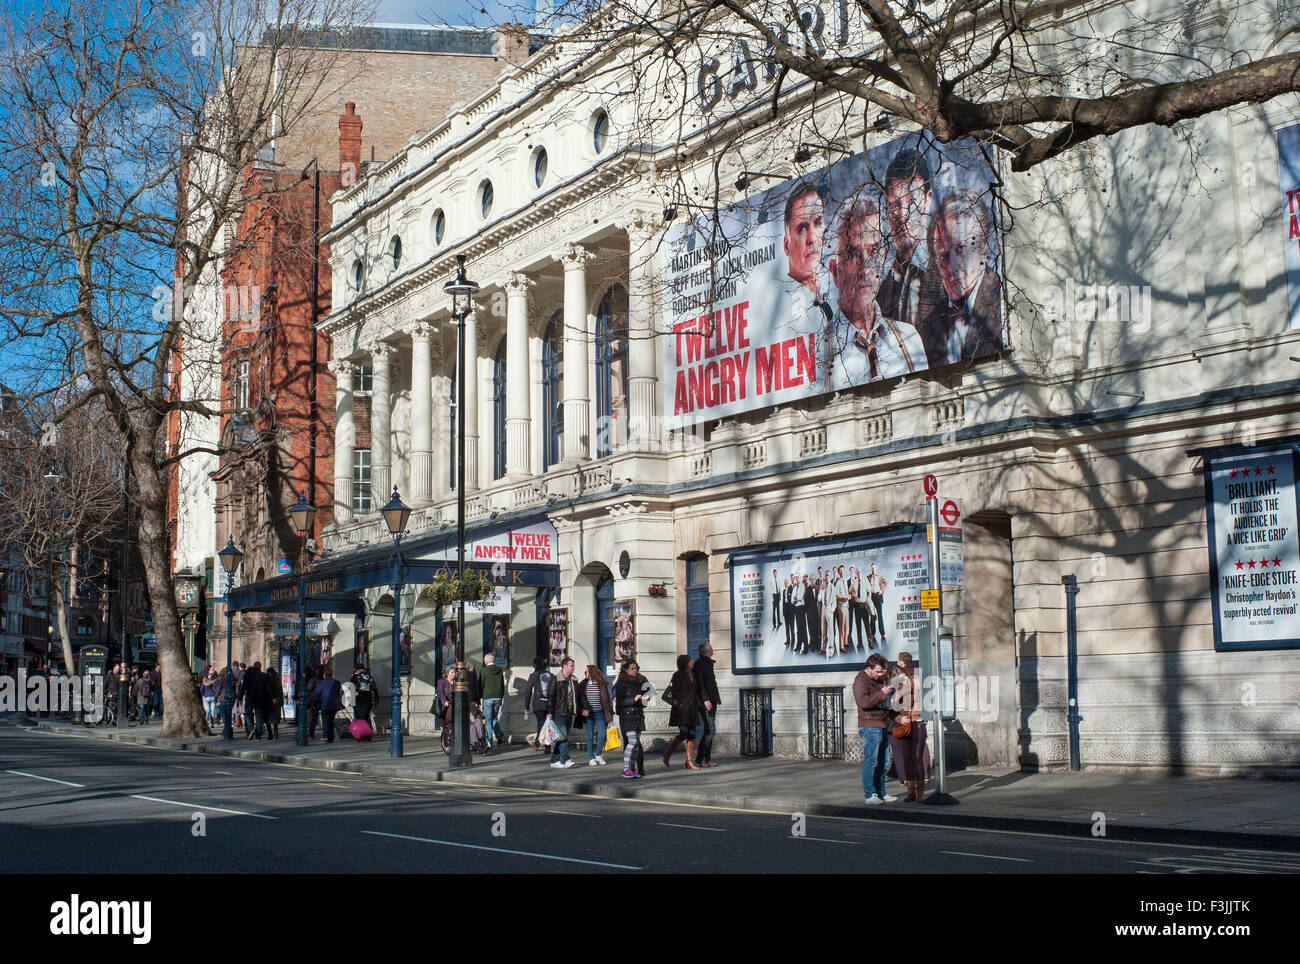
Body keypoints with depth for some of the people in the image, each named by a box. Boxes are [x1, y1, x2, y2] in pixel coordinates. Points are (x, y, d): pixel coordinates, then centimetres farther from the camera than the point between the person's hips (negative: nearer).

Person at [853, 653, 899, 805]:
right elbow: (863, 702, -24)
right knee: (871, 761, -9)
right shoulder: (860, 681, -9)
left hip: (882, 726, 9)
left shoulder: (880, 679, 17)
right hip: (869, 725, -9)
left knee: (883, 762, 11)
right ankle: (870, 795, -6)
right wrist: (882, 694, -22)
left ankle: (881, 793, 18)